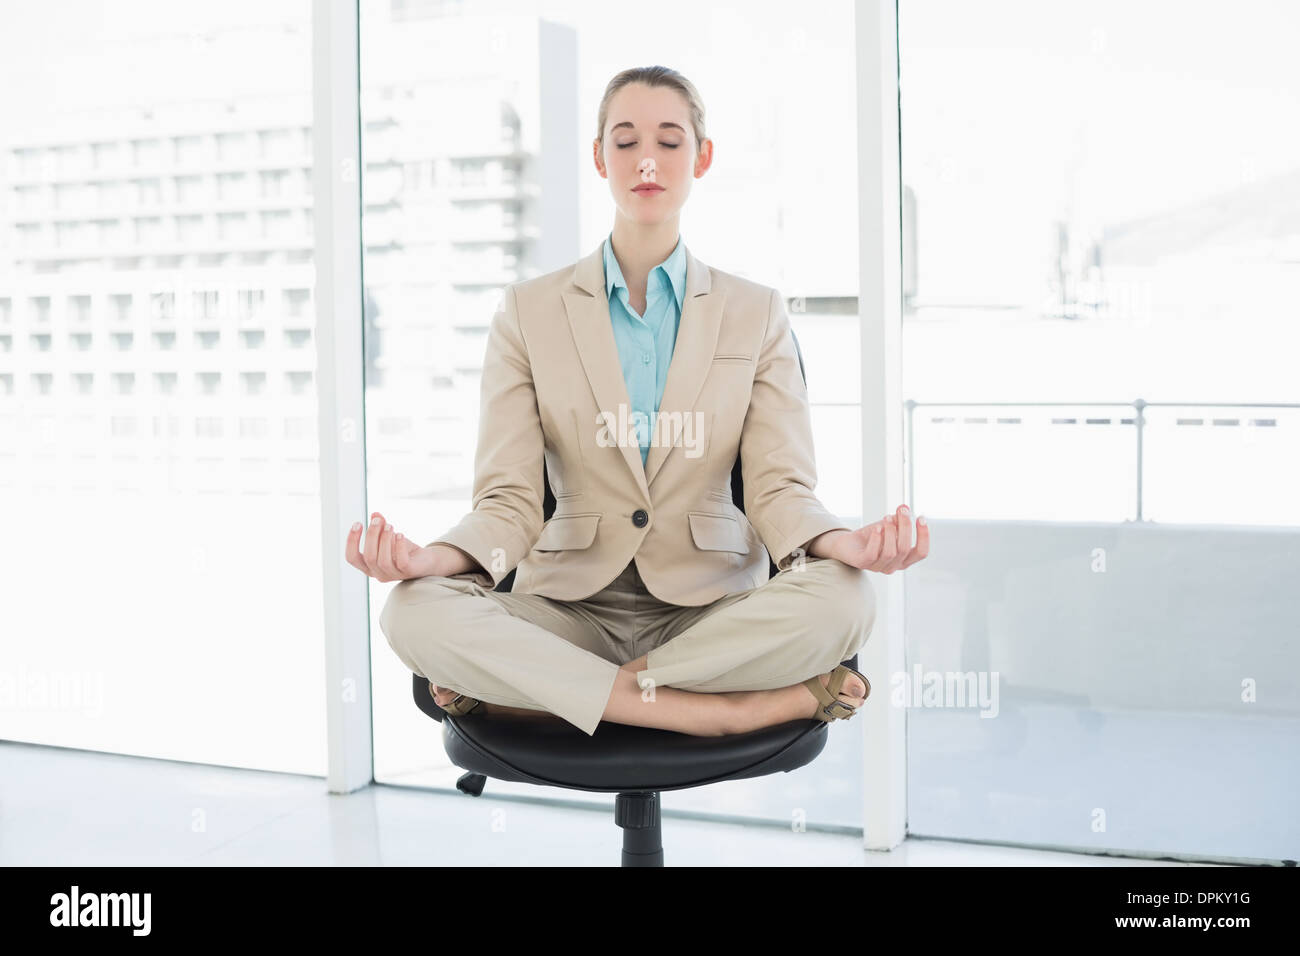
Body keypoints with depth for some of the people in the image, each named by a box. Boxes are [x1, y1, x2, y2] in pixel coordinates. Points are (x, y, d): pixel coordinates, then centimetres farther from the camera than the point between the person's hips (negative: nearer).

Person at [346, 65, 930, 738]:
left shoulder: (756, 315, 8)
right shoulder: (528, 312, 7)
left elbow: (780, 488, -1)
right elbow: (509, 501, -1)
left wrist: (844, 542, -25)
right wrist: (432, 556, -24)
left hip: (710, 608, 1)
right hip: (568, 603, 0)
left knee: (843, 599, -32)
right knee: (414, 612, -30)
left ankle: (519, 695, -21)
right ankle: (762, 706, -28)